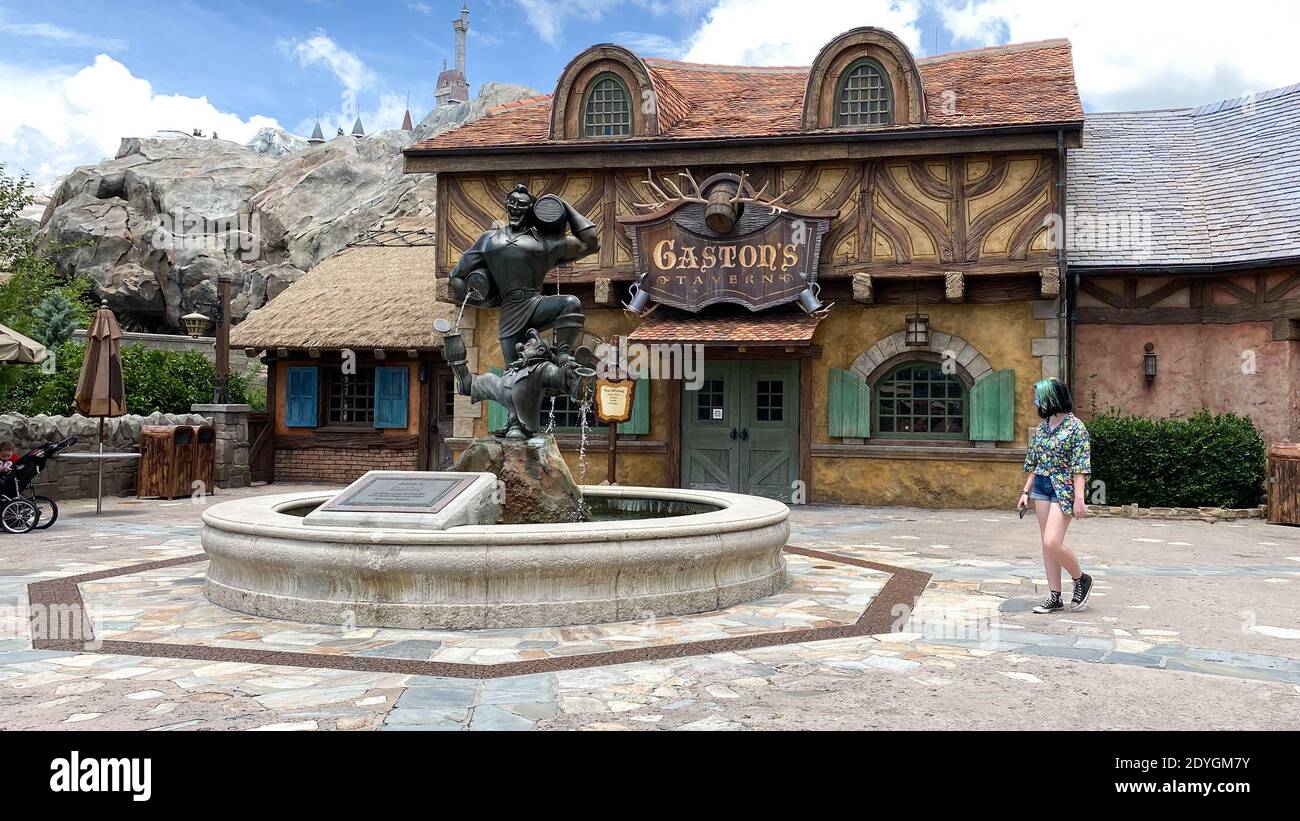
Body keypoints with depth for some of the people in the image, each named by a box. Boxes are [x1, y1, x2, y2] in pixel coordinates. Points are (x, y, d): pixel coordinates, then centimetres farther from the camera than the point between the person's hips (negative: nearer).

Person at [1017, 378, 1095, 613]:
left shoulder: (1075, 427, -10)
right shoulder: (1042, 427, 11)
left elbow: (1080, 466, -14)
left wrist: (1079, 498, -19)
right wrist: (1026, 491, 14)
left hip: (1063, 490, -7)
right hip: (1041, 488, 8)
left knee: (1052, 543, -15)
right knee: (1047, 544, 6)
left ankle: (1081, 579, 11)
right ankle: (1054, 597, 12)